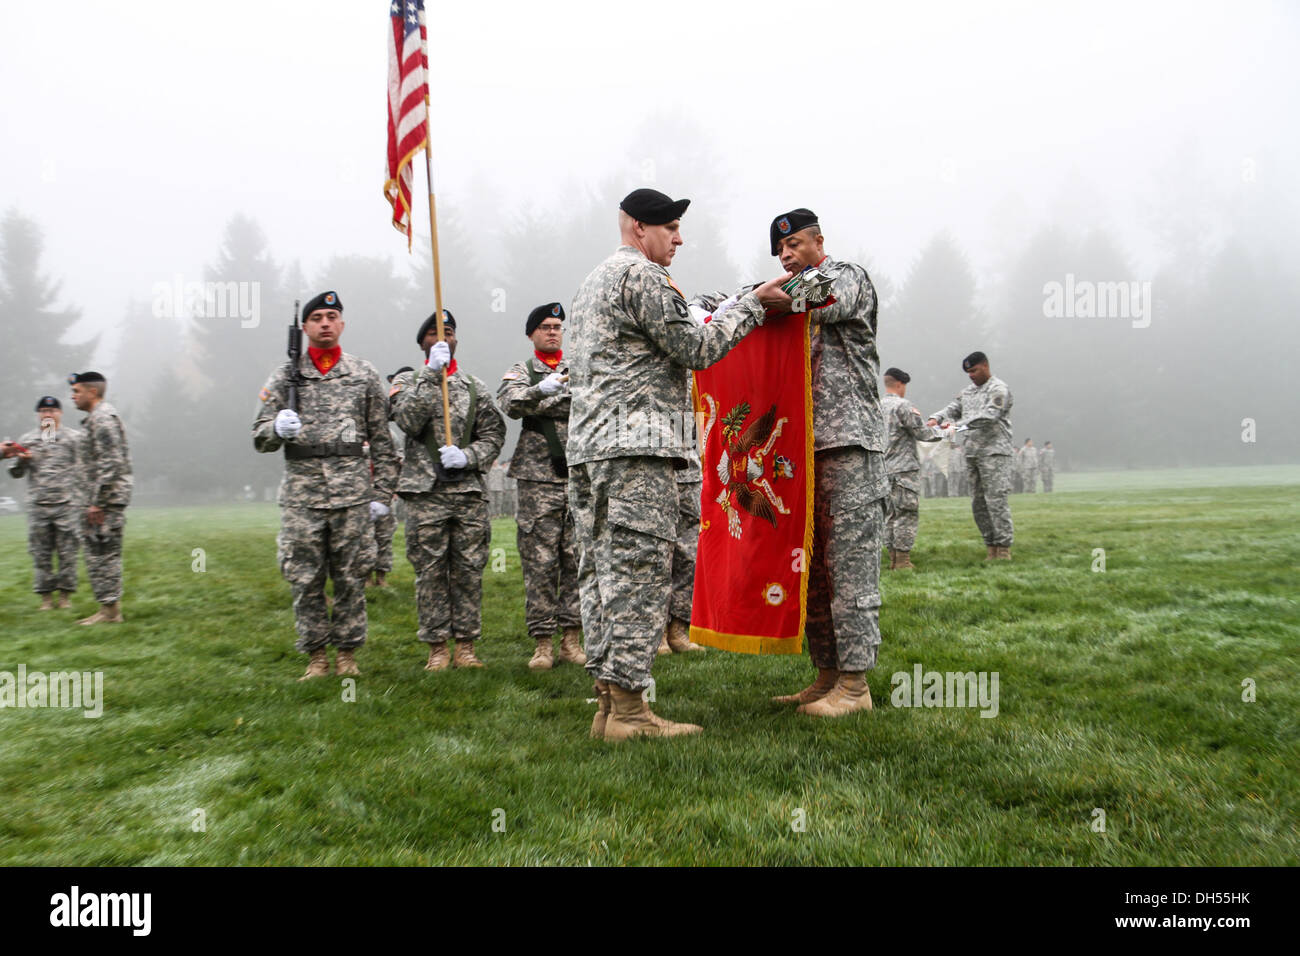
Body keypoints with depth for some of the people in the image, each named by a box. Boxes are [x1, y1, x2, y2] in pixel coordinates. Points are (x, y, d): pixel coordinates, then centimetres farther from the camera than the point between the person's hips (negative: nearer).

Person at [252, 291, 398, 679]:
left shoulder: (364, 373, 9)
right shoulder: (284, 376, 9)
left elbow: (382, 438, 9)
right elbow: (260, 438, 6)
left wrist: (382, 493, 3)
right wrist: (277, 428, -18)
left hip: (353, 492, 0)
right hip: (301, 492, 1)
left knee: (351, 577, 3)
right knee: (305, 578, 3)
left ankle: (347, 654, 15)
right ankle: (316, 655, 15)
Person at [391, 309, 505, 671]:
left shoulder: (474, 386, 14)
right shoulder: (407, 381, 8)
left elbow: (494, 434, 10)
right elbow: (409, 421, -11)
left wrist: (467, 455, -8)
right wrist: (431, 374, -16)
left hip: (469, 491, 2)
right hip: (425, 492, -2)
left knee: (469, 570, 3)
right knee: (430, 571, 1)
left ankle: (466, 646, 11)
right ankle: (437, 648, 9)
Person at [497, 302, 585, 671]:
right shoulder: (521, 372, 9)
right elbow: (510, 401, -13)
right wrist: (541, 390, -31)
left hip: (580, 477, 3)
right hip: (538, 480, -2)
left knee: (577, 559, 2)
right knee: (540, 561, -2)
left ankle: (571, 638, 10)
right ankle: (542, 642, 5)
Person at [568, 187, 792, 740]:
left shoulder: (590, 284, 26)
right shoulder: (642, 275, -5)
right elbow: (695, 349, -7)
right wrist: (753, 304, 1)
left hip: (585, 445, 10)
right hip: (637, 445, -10)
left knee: (600, 571, 6)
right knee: (639, 572, -9)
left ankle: (608, 704, 9)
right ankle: (627, 709, -9)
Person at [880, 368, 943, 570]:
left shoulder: (877, 406, 11)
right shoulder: (902, 405, -11)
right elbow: (922, 433, -9)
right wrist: (940, 431, 8)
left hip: (886, 468, 8)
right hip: (905, 468, -8)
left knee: (892, 514, 11)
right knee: (907, 514, -4)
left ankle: (894, 559, 13)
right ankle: (903, 560, -6)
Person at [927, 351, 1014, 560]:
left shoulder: (999, 389, -5)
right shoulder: (967, 391, 19)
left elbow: (989, 416, -18)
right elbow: (952, 409, 13)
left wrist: (958, 425, -26)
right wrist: (936, 418, -9)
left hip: (994, 452, -7)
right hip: (972, 454, 8)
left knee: (996, 500, -11)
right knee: (978, 503, 6)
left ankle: (1004, 548, -6)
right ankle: (991, 547, 12)